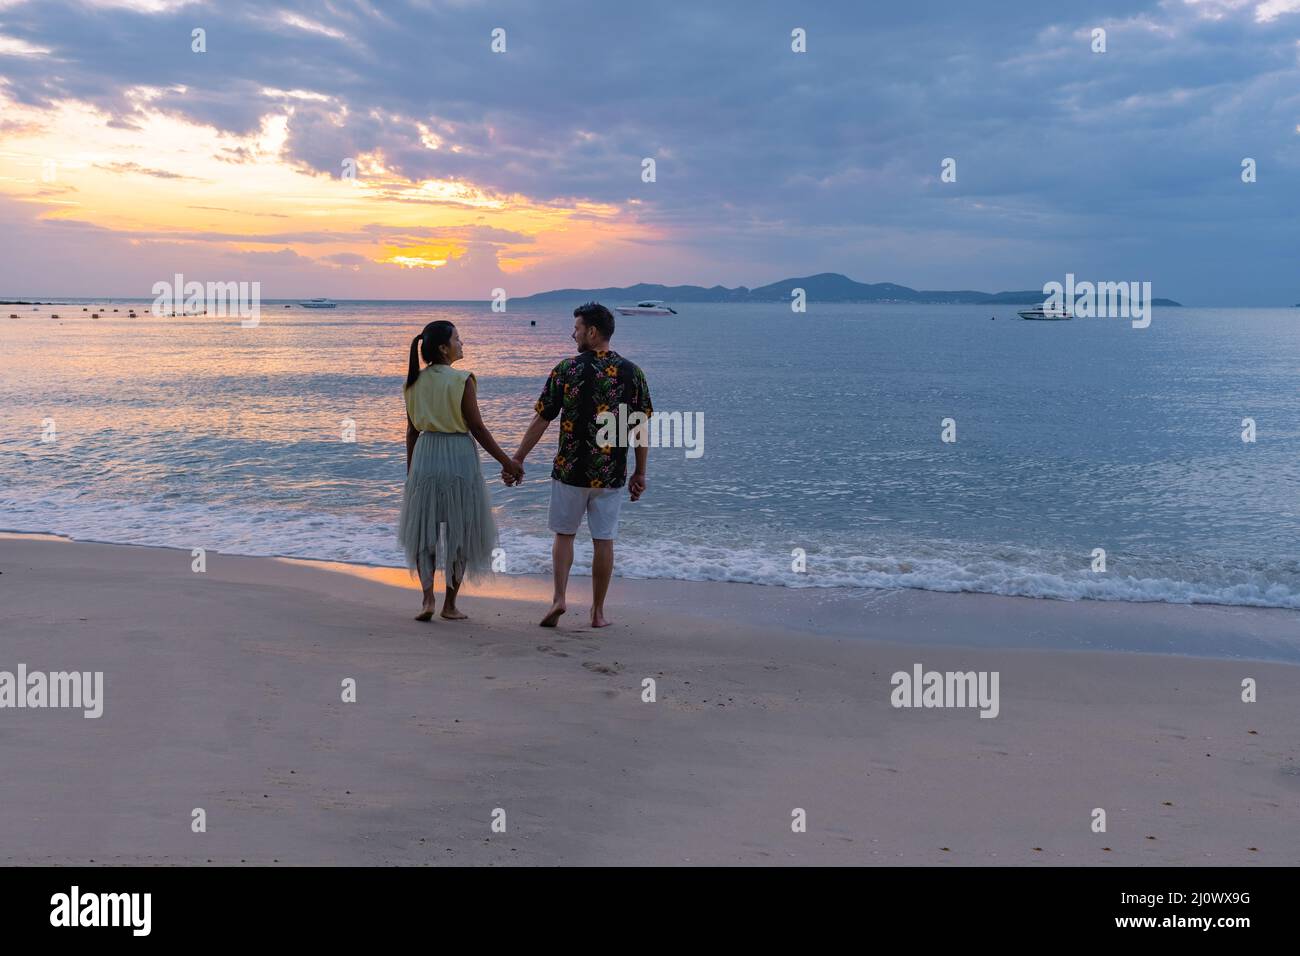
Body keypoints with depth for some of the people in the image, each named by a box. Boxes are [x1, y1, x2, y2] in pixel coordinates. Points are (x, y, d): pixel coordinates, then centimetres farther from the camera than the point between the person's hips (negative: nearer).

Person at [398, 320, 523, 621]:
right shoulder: (463, 380, -12)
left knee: (423, 530, 15)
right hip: (459, 455, -4)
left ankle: (428, 598, 0)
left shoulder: (414, 382, 3)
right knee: (460, 531, 9)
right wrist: (506, 462, -4)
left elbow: (412, 430, 8)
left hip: (425, 455, 4)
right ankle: (450, 604, 14)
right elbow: (477, 427, -11)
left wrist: (410, 470, 17)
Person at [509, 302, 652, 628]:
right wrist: (640, 473, 10)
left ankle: (558, 598, 1)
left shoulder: (567, 369, -7)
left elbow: (541, 420, -5)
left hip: (570, 470, -1)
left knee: (564, 534, 14)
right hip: (612, 475, 2)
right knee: (603, 540, 9)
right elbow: (641, 428, 1)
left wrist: (517, 459, 4)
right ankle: (598, 612, 14)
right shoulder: (632, 373, 0)